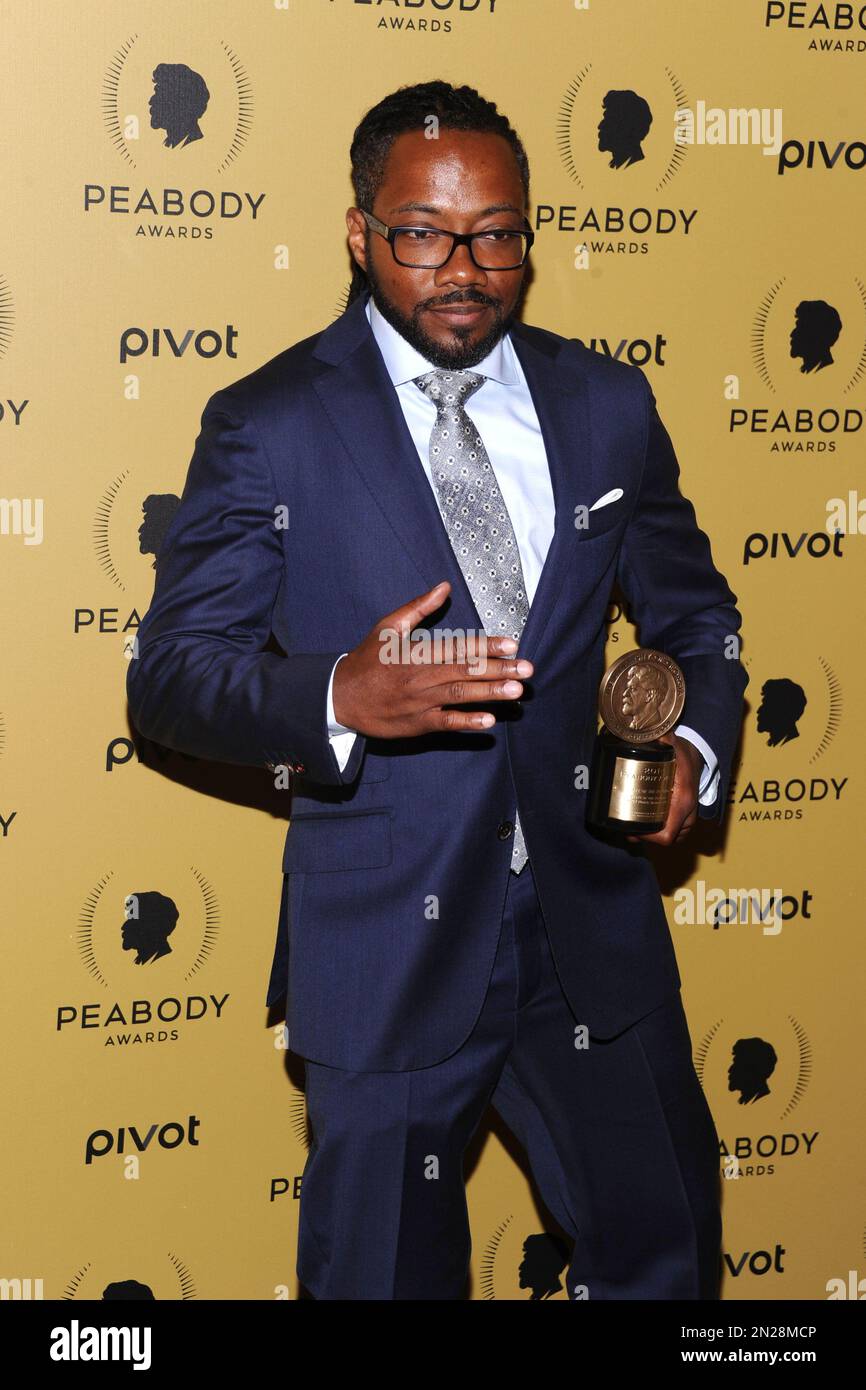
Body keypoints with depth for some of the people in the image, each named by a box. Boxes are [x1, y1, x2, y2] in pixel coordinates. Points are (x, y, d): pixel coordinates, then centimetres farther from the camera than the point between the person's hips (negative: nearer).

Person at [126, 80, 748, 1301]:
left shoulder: (606, 404, 6)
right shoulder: (269, 424, -6)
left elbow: (694, 615, 17)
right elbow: (171, 675, -8)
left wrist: (699, 747, -4)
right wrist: (337, 698, -27)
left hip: (594, 933, 4)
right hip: (387, 952, -3)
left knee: (663, 1254, 18)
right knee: (385, 1273, 11)